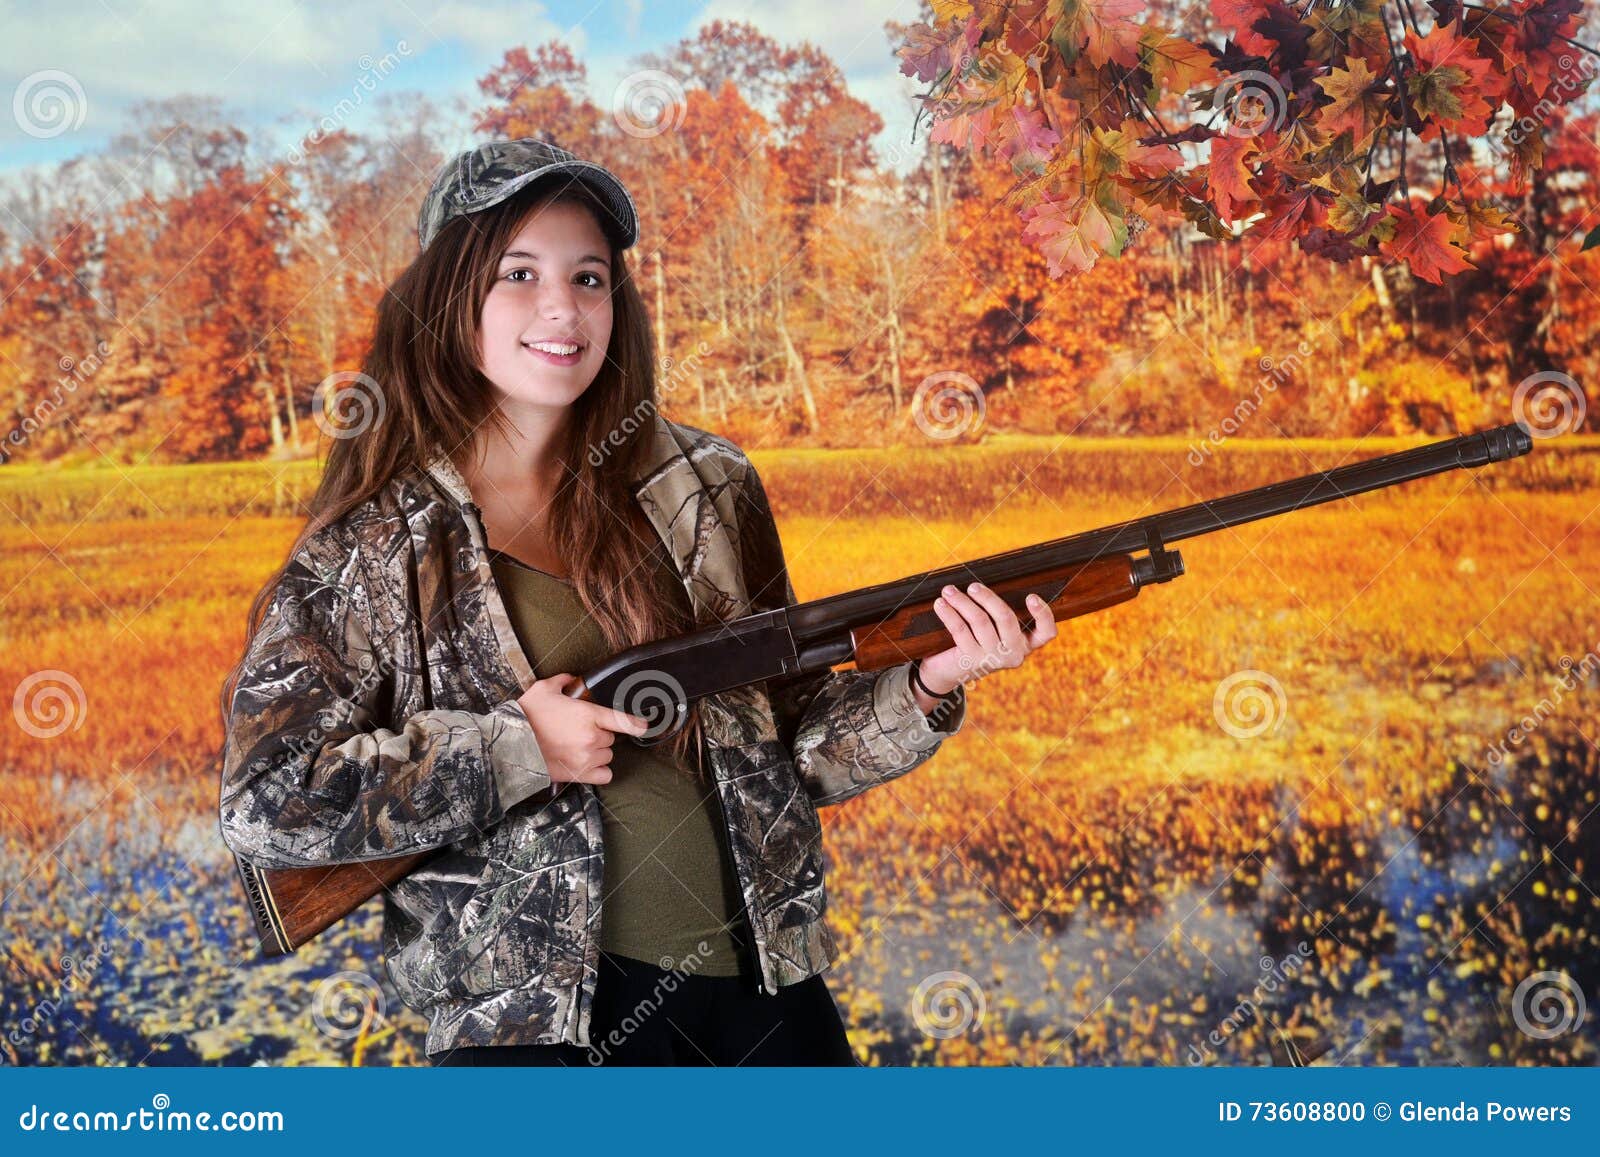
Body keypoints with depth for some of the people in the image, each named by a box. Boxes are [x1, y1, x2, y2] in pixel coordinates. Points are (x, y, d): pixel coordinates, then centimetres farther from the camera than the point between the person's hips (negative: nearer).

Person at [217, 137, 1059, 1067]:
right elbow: (262, 799, -10)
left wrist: (925, 691, -10)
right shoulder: (373, 549, -4)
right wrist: (518, 751, -15)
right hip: (535, 1023, -3)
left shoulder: (705, 487, 5)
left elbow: (796, 745, 9)